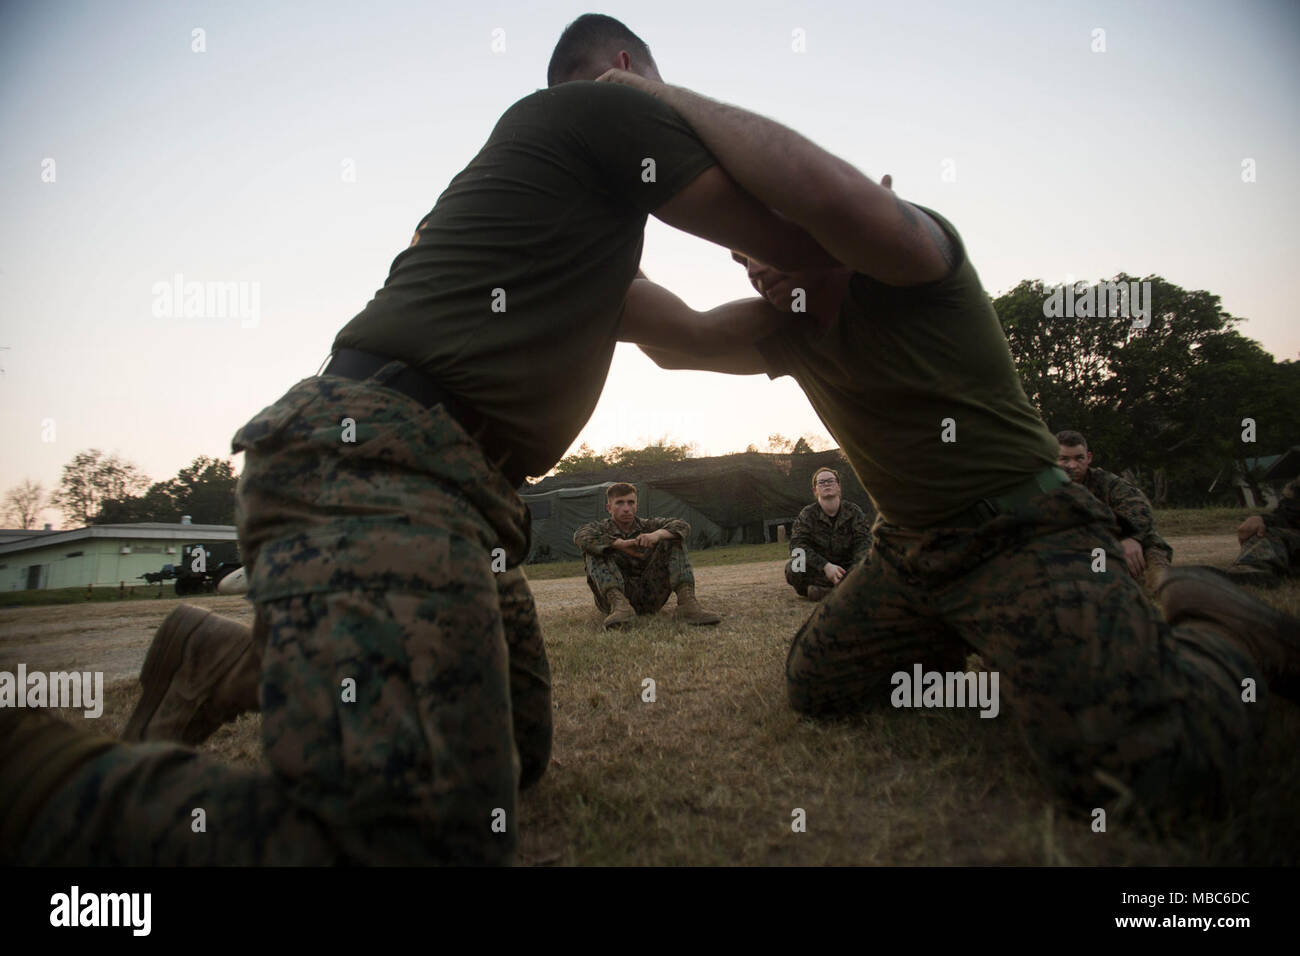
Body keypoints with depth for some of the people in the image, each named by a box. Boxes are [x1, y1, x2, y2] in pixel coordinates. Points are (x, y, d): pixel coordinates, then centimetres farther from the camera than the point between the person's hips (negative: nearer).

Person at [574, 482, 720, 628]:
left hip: (650, 597, 2)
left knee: (673, 539, -7)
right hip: (615, 592, -1)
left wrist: (656, 535, -27)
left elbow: (682, 526, -6)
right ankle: (619, 604, -40)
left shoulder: (647, 526, 11)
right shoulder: (601, 528, 6)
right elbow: (580, 536, -19)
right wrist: (621, 544, -29)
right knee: (593, 551, -19)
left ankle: (686, 601, -28)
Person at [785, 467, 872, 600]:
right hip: (819, 570, -1)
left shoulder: (853, 511, 2)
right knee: (792, 567, -32)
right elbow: (797, 545, -18)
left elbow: (863, 542, -11)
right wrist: (826, 566, -35)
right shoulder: (807, 514, -2)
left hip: (846, 568, 1)